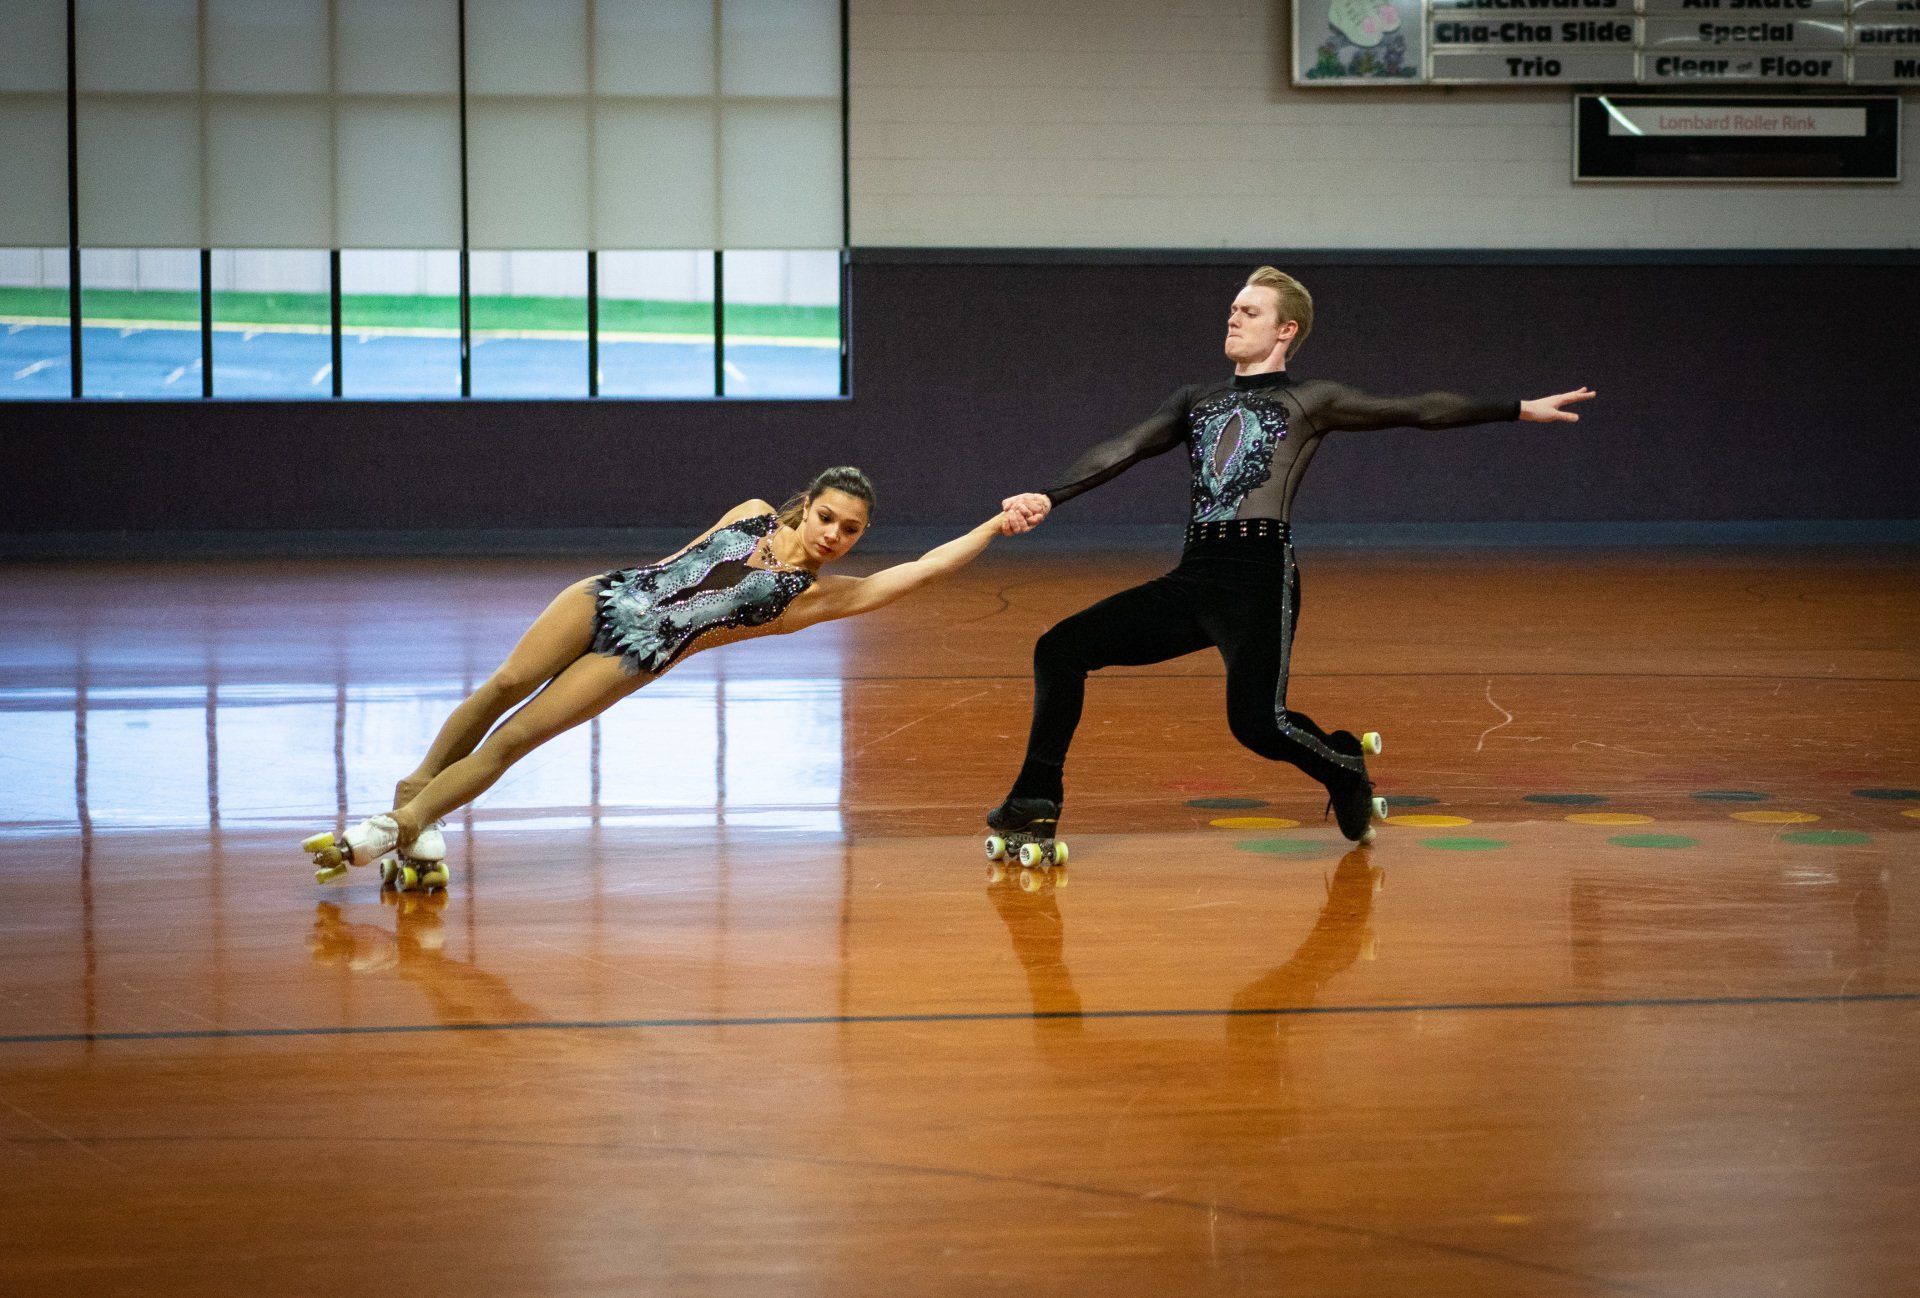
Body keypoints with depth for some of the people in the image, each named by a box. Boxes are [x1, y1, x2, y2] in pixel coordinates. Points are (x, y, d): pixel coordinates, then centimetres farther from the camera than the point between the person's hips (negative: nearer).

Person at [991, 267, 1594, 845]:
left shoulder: (1308, 400, 8)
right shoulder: (1196, 400, 22)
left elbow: (1419, 410, 6)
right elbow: (1120, 451, 12)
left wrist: (1520, 408, 0)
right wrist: (1048, 498, -3)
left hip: (1260, 579, -5)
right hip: (1192, 578, 5)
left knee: (1256, 722, -21)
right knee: (1060, 649, -4)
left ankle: (1346, 768, 12)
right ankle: (1036, 803, 4)